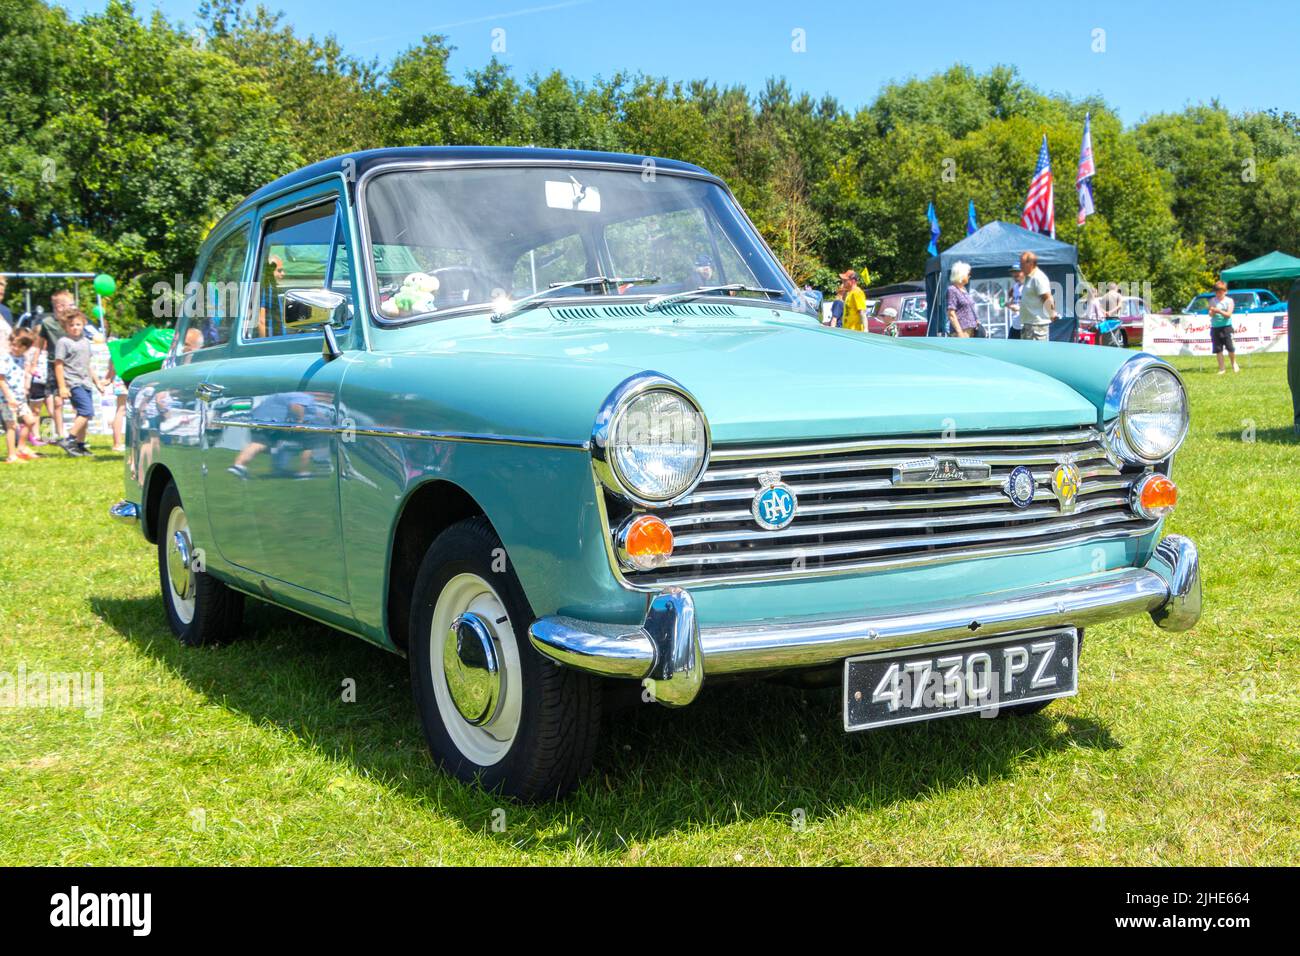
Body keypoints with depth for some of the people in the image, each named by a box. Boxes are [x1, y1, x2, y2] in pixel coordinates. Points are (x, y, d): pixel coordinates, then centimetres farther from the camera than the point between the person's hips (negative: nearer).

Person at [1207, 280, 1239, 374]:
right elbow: (1210, 314, -3)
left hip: (1226, 327, -2)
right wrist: (1212, 312, -26)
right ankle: (1222, 368, 10)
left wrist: (1219, 311, -24)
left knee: (1230, 347, -4)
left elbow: (1228, 314, -8)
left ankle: (1234, 363, 22)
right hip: (1215, 327, 2)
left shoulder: (1229, 301, 1)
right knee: (1218, 349, 2)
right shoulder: (1213, 301, 6)